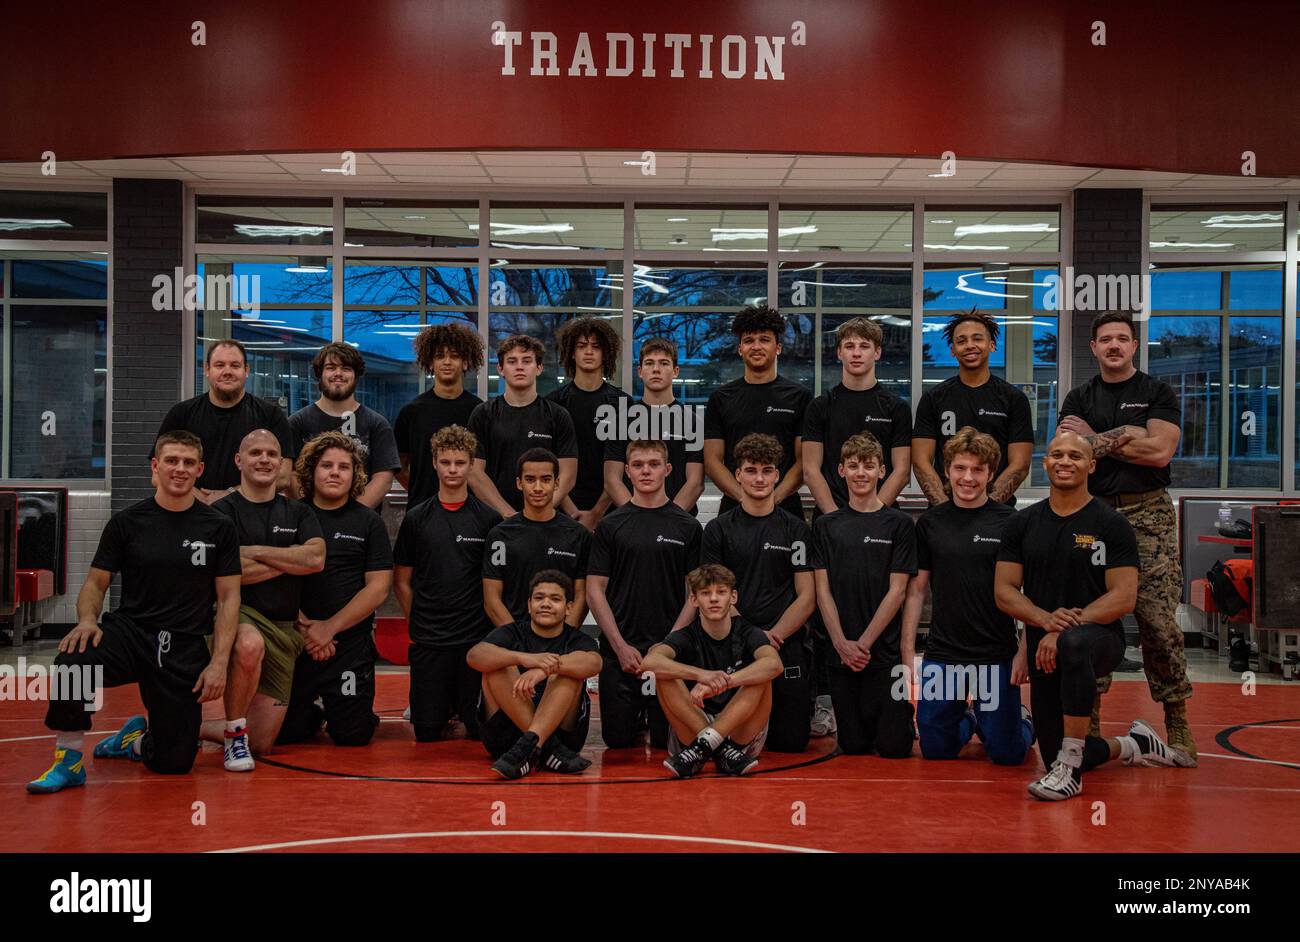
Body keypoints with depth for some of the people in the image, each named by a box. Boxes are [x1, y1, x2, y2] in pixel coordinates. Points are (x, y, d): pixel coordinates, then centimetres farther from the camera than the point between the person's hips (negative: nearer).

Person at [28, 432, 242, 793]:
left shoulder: (219, 528, 2)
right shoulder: (127, 522, 3)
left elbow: (228, 598, 3)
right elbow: (96, 583, 7)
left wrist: (219, 662, -6)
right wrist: (87, 620, -16)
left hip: (185, 649, 1)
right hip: (128, 632, 0)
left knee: (174, 763, -1)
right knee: (72, 662, -35)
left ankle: (137, 739, 37)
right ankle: (69, 761, -11)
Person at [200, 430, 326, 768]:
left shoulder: (299, 513, 12)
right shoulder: (223, 511, 0)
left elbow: (316, 559, -6)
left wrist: (255, 551, -10)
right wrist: (291, 559, -4)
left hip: (284, 629, 4)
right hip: (238, 613, -4)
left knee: (262, 743, 1)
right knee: (251, 645, -43)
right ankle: (235, 733, -18)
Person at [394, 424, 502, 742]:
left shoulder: (489, 519, 2)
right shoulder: (416, 518, 5)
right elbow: (402, 581, 9)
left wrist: (490, 626, 1)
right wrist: (419, 625, 4)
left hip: (477, 638, -1)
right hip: (428, 641, 1)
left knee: (479, 729, -2)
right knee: (426, 732, 0)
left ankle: (460, 710, 31)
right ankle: (447, 707, 32)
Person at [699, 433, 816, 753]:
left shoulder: (796, 530, 8)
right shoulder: (718, 529, 6)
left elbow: (807, 597, 3)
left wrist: (773, 636, -11)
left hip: (788, 648, 0)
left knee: (791, 742, -2)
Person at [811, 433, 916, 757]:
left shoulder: (899, 524, 1)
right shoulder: (825, 526, 8)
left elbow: (896, 591, -4)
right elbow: (823, 591, 3)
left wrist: (864, 643, -10)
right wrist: (842, 644, -9)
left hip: (886, 651, -2)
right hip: (841, 654, 2)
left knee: (893, 747, -2)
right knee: (853, 745, 4)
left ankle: (907, 717, 28)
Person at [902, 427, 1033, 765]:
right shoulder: (930, 523, 3)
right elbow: (917, 589, 7)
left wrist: (1025, 651, -8)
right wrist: (907, 651, 2)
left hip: (997, 654, -2)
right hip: (942, 654, 2)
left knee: (1007, 753, -1)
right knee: (936, 750, 3)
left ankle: (1025, 721, 33)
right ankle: (968, 720, 35)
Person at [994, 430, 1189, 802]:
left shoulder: (1111, 524, -3)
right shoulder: (1022, 524, 7)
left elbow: (1124, 598, -10)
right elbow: (1004, 591, 3)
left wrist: (1064, 631, -21)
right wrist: (1046, 620, -17)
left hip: (1100, 638, -4)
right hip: (1043, 649, 5)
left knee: (1074, 644, -42)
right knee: (1054, 755, 4)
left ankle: (1069, 768, -31)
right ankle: (1133, 745, 37)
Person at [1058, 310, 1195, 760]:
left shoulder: (1157, 393, 8)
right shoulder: (1079, 399, 14)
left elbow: (1160, 451, -7)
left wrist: (1097, 440, -3)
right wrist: (1126, 436, -10)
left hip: (1148, 516, -2)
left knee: (1159, 622, -7)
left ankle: (1176, 721, 3)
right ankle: (1088, 719, 7)